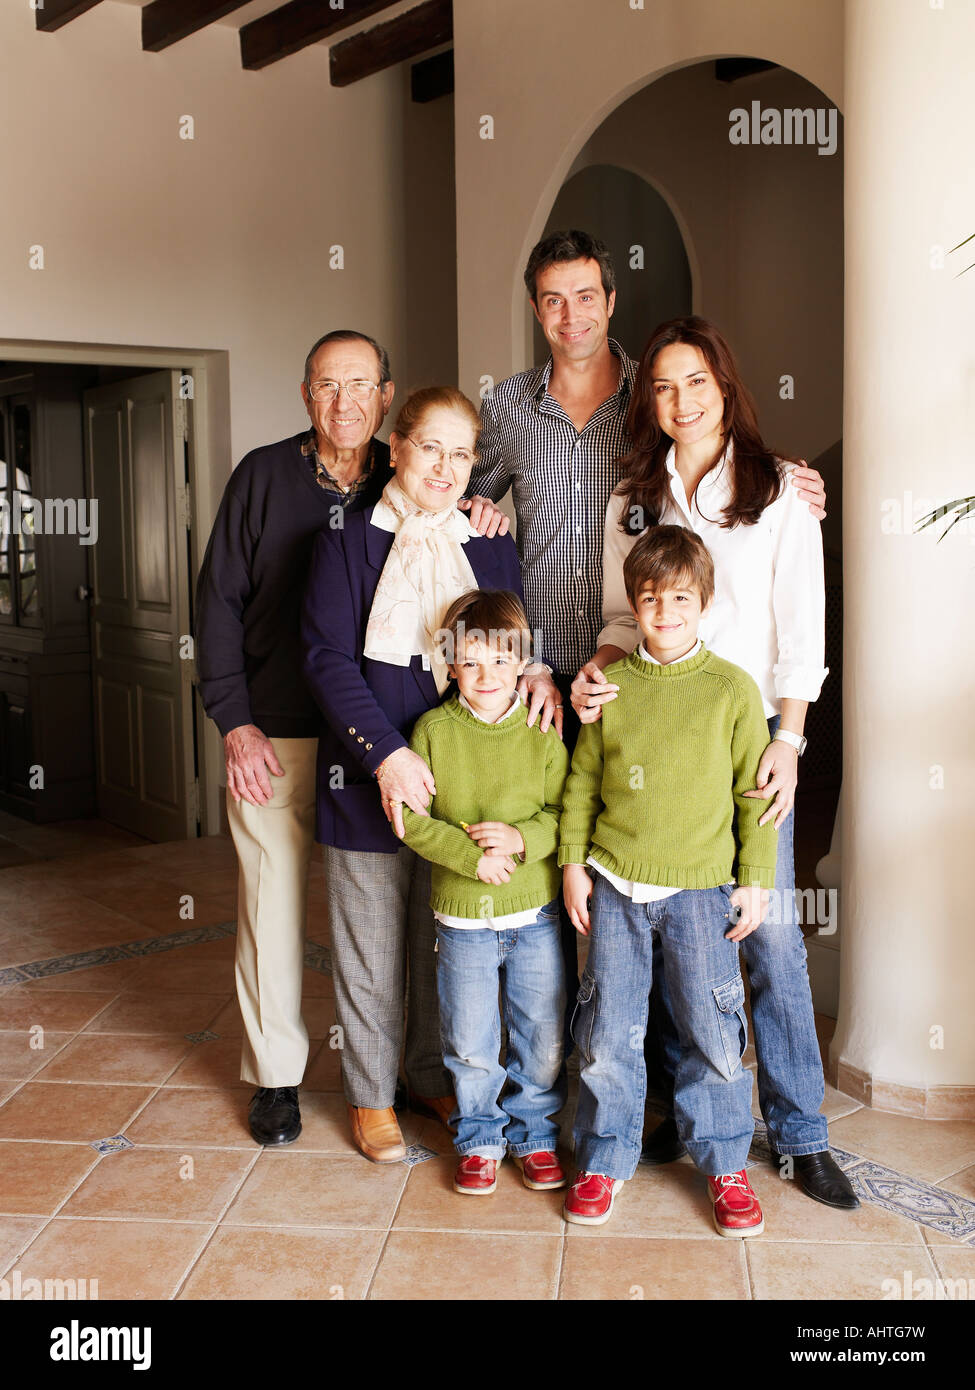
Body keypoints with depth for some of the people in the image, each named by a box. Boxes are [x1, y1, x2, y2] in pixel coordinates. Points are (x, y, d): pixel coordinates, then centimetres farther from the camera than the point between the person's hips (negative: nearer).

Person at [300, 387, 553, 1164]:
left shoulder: (491, 550, 9)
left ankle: (433, 1077, 32)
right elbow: (328, 658, -9)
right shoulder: (349, 544, -2)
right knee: (371, 947, 6)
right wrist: (388, 756, -18)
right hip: (367, 777, -3)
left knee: (447, 941, 12)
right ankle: (371, 1096, 23)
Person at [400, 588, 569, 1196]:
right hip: (462, 916, 0)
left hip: (535, 914, 0)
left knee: (544, 1036, 10)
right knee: (470, 1042, 10)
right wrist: (471, 854, -17)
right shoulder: (433, 730, -4)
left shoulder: (542, 731, -3)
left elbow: (567, 813, -3)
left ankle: (534, 1133, 31)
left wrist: (523, 838, -21)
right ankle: (480, 1138, 31)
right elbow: (411, 817, -7)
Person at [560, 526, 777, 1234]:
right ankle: (605, 1159, 25)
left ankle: (724, 1163, 24)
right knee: (608, 1033, 7)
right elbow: (583, 777, 9)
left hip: (701, 888, -1)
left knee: (714, 1035, 4)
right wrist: (574, 863, 5)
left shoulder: (733, 688, -2)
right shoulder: (611, 684, 3)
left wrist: (756, 881, 0)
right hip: (615, 884, 2)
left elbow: (755, 792, 2)